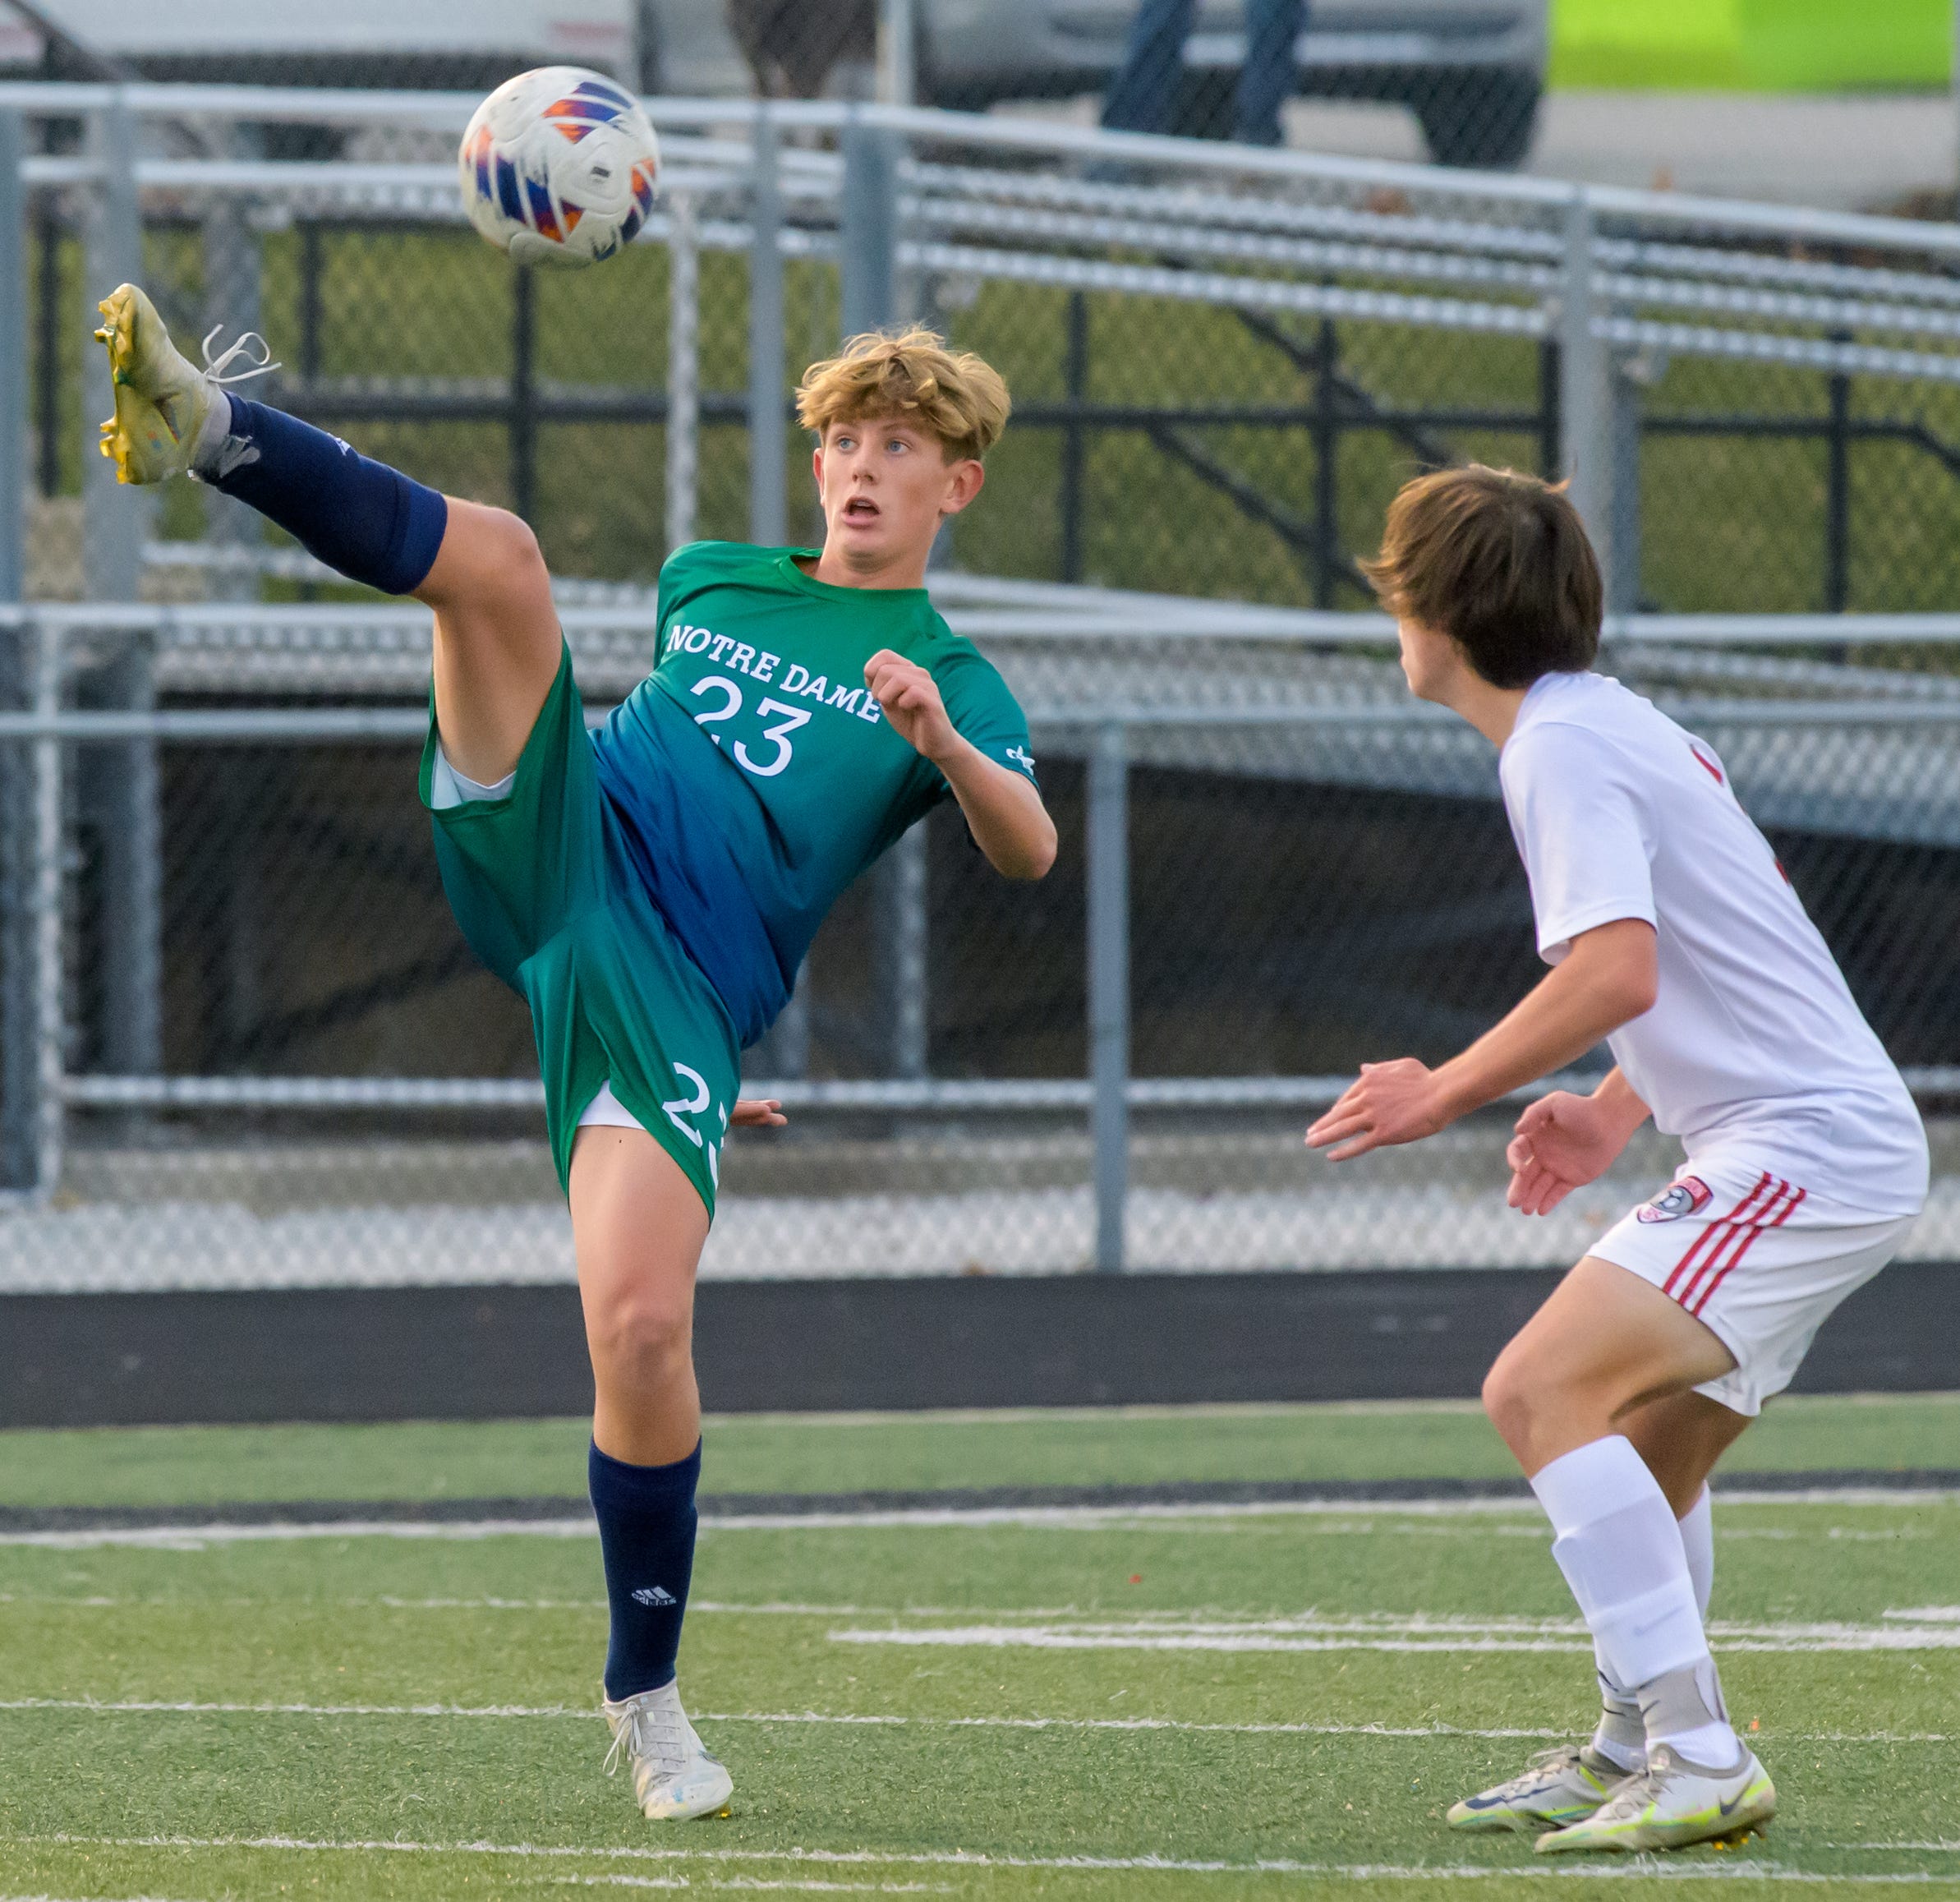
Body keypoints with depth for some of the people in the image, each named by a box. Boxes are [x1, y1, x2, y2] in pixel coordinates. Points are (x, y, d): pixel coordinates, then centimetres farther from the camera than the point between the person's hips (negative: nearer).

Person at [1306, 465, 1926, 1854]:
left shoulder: (1562, 748, -13)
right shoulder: (1622, 725, 19)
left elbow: (1616, 970, -26)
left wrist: (1445, 1095, -16)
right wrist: (1611, 1114, 21)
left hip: (1807, 1147, -11)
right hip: (1848, 1134, 11)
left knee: (1544, 1392, -20)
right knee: (1652, 1455, 23)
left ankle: (1701, 1761, -24)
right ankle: (1629, 1759, 37)